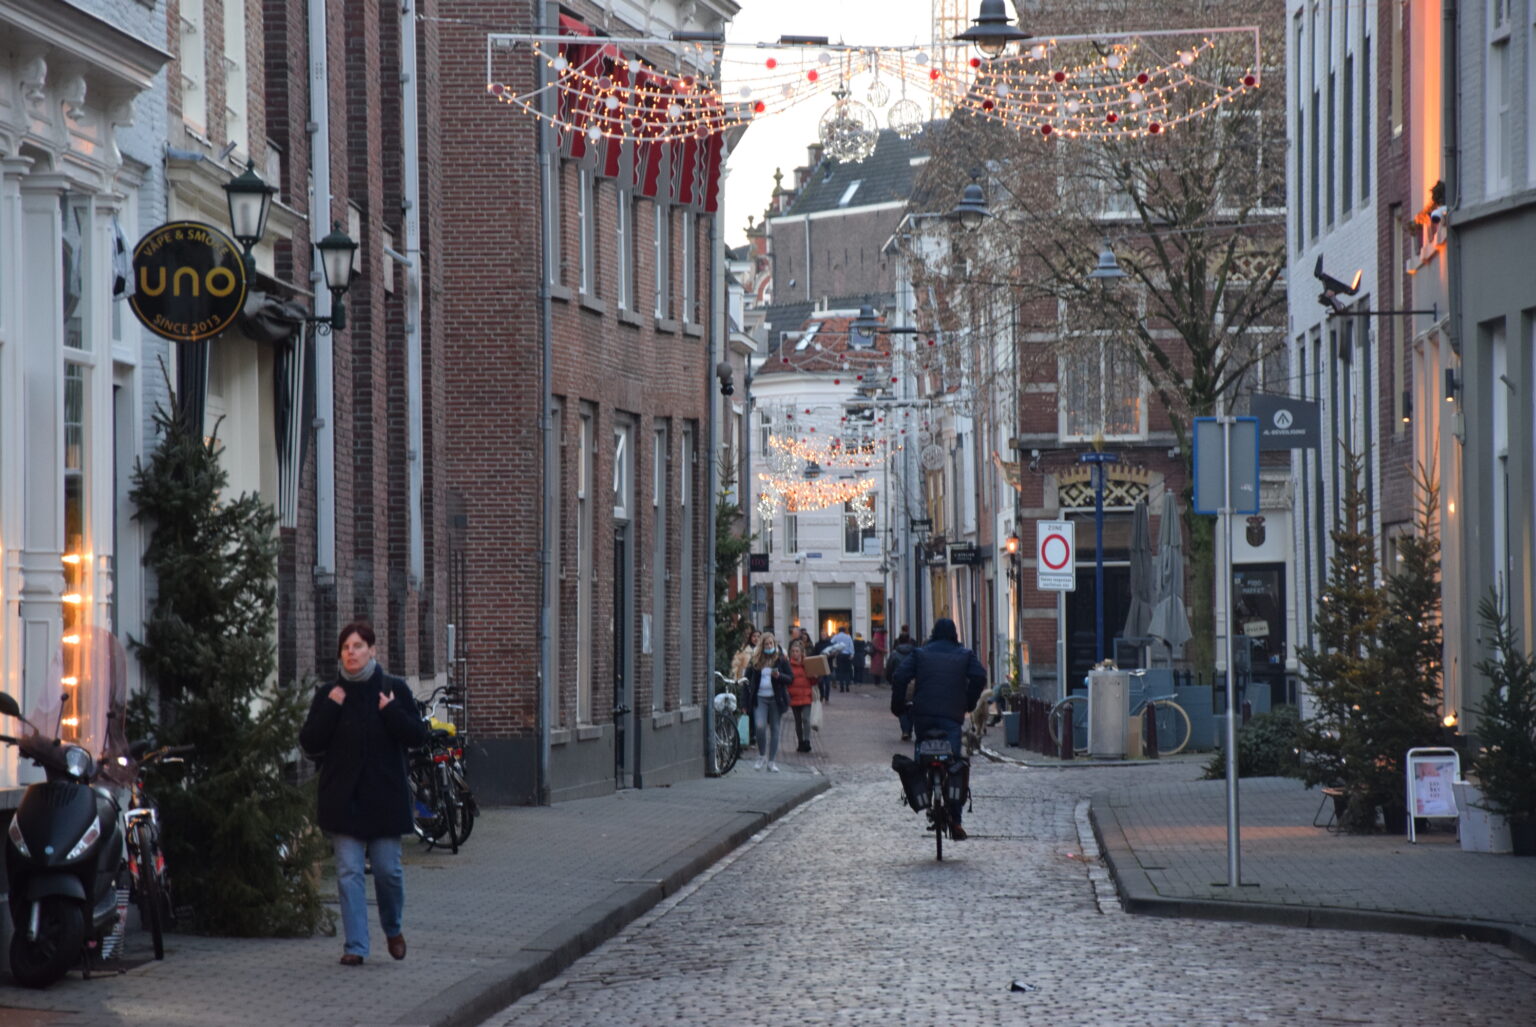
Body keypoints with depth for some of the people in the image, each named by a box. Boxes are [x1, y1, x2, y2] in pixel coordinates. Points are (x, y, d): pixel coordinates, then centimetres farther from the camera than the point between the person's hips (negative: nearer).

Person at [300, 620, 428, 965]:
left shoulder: (394, 690, 3)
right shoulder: (328, 694, 5)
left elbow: (417, 736, -1)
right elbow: (309, 743, -1)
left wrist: (391, 711, -14)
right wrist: (330, 709, -11)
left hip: (384, 797, -1)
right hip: (343, 799, 1)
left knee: (388, 870, 3)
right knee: (349, 872, -4)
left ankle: (393, 929, 28)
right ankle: (355, 946, -3)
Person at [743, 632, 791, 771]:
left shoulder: (781, 659, 3)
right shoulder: (755, 660, 6)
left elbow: (790, 677, 2)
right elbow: (748, 679, 9)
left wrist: (779, 676, -20)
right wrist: (747, 701, 3)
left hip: (776, 698, 0)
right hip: (759, 698, 0)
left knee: (774, 729, 4)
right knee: (760, 726, -17)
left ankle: (772, 761, 11)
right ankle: (761, 756, 5)